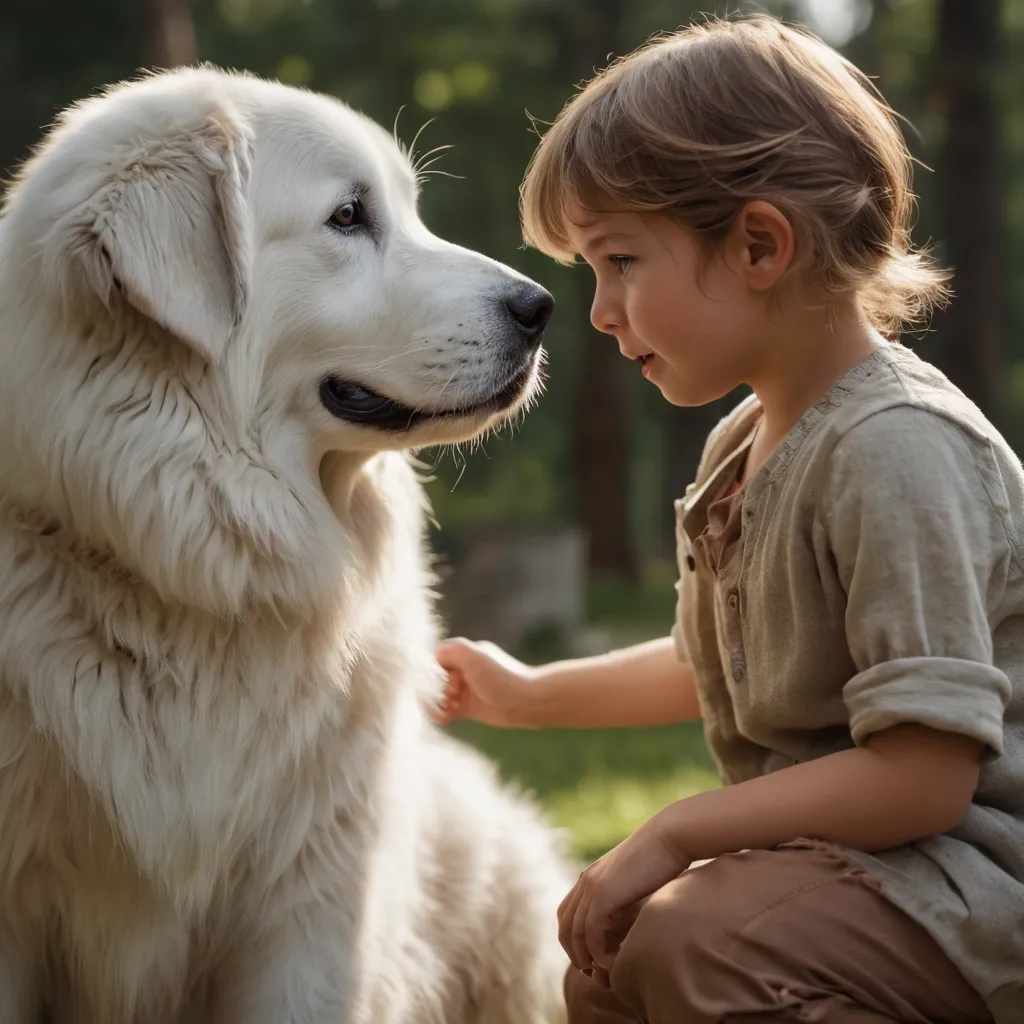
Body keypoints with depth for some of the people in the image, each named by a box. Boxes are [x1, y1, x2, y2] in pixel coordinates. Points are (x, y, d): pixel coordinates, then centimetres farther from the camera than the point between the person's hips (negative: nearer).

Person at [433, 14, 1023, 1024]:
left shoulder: (896, 449, -23)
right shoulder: (743, 442, 8)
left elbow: (924, 774, -27)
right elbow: (718, 664, 26)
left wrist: (675, 833, -23)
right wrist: (529, 693, 30)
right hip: (833, 855, 10)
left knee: (692, 942, -32)